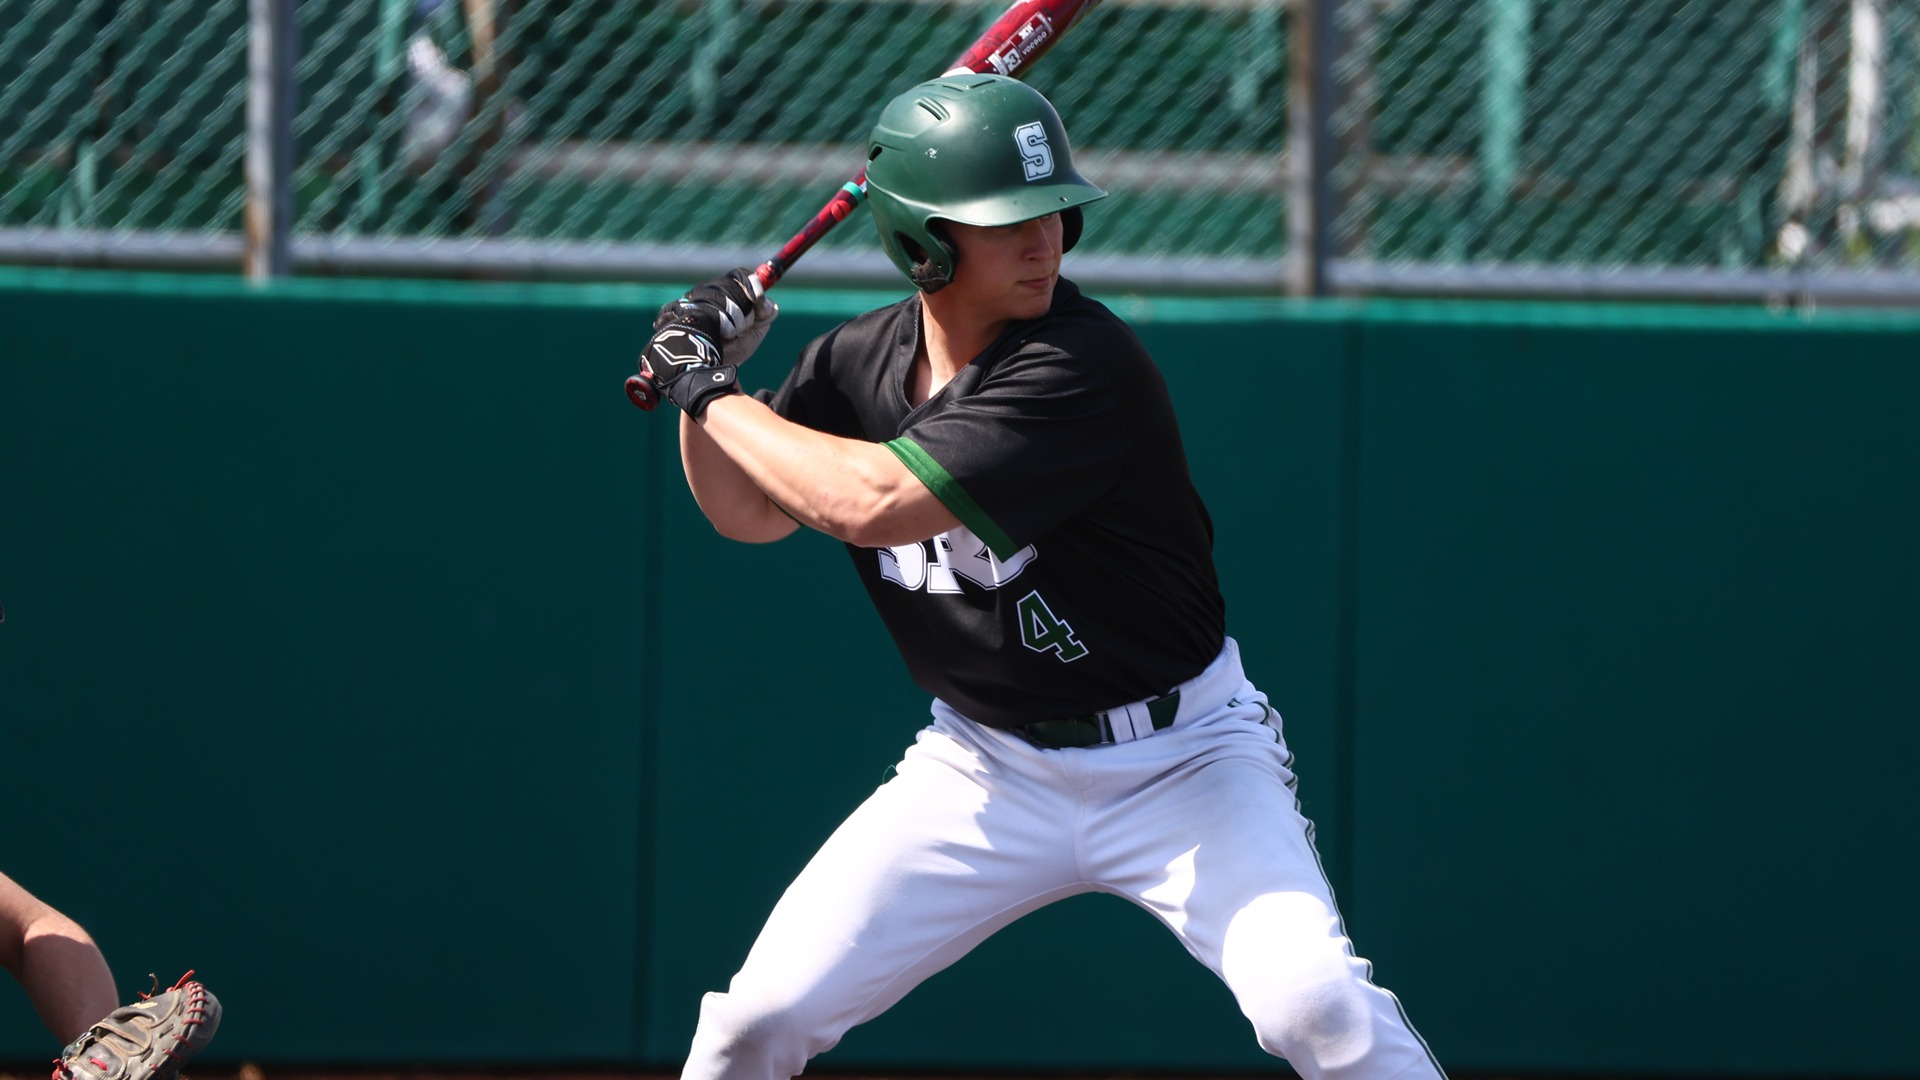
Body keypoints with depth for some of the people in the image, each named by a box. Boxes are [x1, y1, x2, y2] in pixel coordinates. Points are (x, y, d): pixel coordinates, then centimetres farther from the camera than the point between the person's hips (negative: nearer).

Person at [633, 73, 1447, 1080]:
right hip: (985, 767, 5)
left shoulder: (1088, 365, -26)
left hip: (1178, 760, -5)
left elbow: (874, 503, -33)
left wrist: (714, 393, -20)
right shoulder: (857, 364, -4)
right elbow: (747, 514, 12)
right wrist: (703, 378, -6)